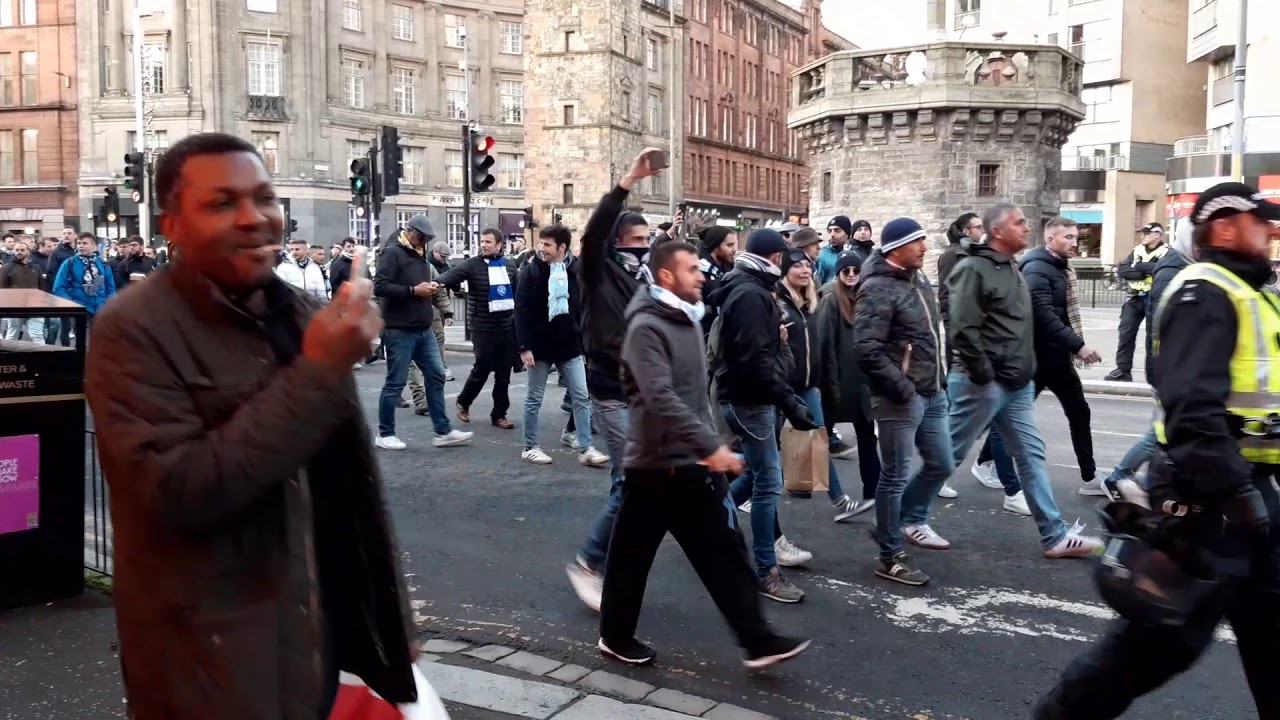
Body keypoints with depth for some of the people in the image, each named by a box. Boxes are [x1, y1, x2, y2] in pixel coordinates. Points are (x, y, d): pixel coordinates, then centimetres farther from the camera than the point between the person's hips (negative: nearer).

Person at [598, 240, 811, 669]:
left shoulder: (690, 319, 11)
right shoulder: (646, 327, -17)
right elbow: (662, 399, -28)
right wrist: (711, 446, -30)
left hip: (694, 463, 9)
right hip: (655, 464, -9)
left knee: (724, 551, 8)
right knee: (632, 555, 5)